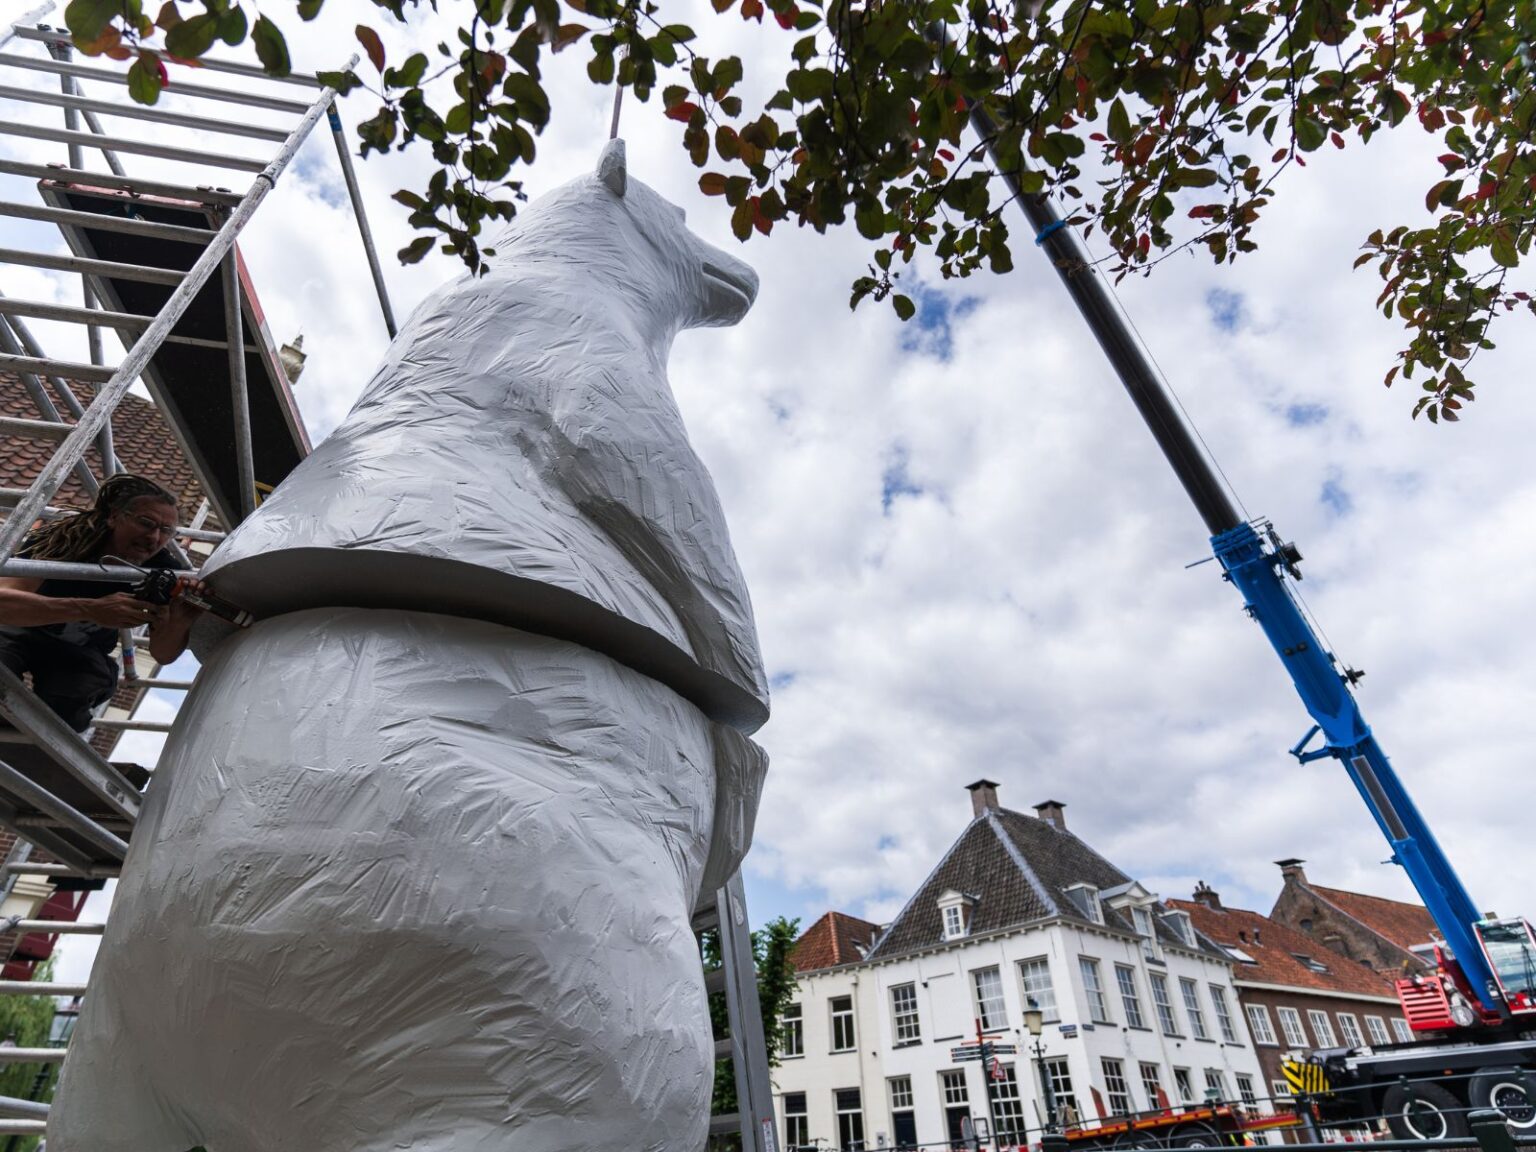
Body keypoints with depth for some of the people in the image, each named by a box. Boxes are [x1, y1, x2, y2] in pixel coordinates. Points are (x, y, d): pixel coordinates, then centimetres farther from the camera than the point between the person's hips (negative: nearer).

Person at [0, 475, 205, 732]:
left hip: (82, 653, 2)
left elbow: (162, 654, -19)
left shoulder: (163, 571, -23)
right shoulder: (62, 539, -29)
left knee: (60, 716, -26)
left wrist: (180, 623, -42)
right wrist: (90, 609, -58)